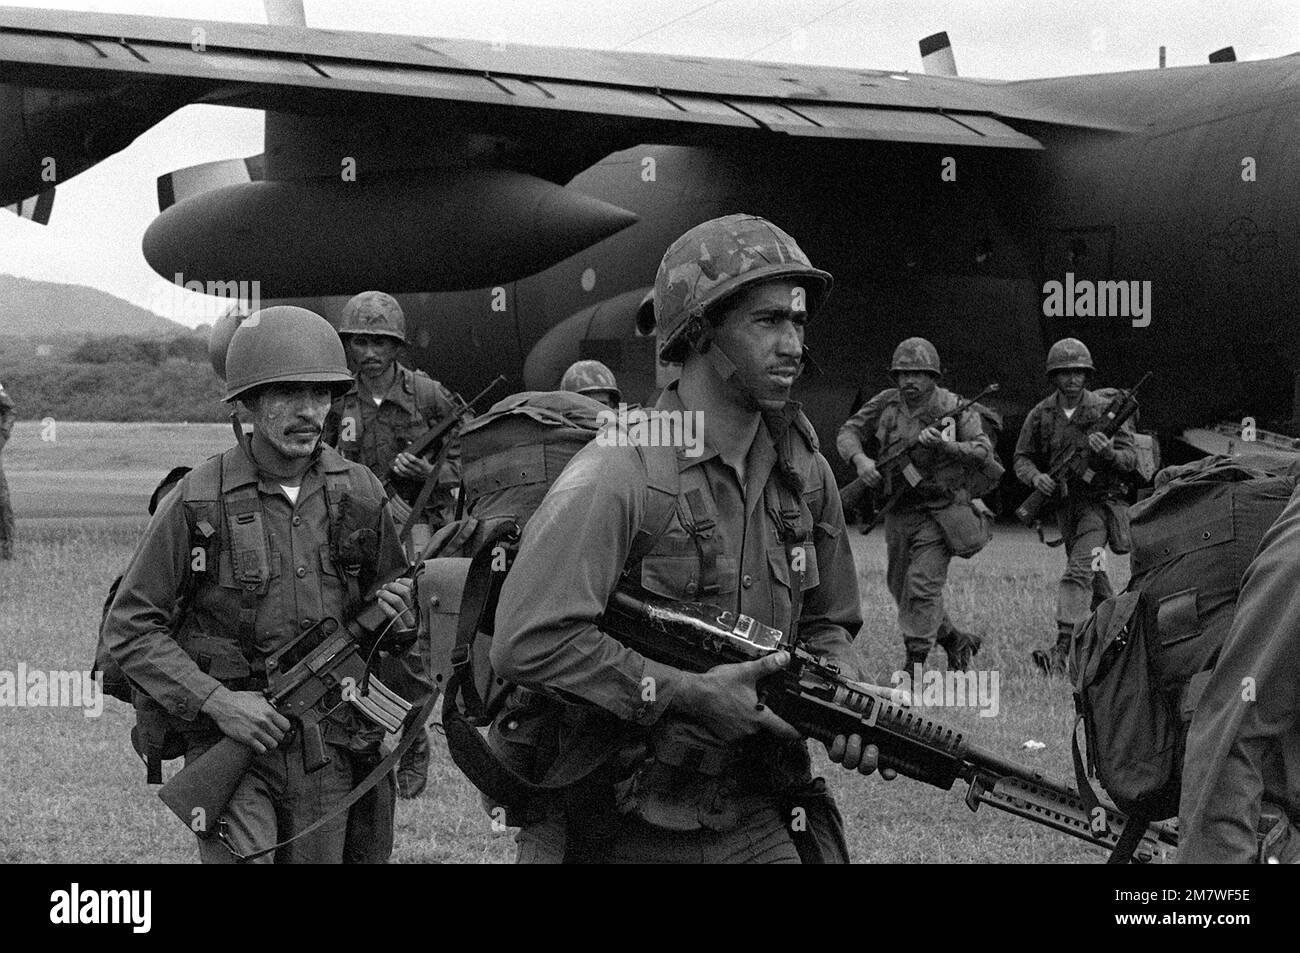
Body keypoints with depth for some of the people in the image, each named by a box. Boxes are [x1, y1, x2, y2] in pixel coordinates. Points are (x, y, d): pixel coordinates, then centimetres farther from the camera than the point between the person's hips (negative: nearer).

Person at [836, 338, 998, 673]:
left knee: (923, 585, -16)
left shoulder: (955, 409, -11)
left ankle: (915, 666, -14)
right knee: (900, 589, 14)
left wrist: (944, 445, -34)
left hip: (939, 513, -6)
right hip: (898, 514, 6)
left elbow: (983, 451, -18)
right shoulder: (887, 403, 2)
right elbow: (848, 432, 6)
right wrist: (860, 459, -15)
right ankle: (956, 641, 34)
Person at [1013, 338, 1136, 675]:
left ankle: (1062, 650, -28)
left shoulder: (1104, 410, -8)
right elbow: (1022, 457, 7)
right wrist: (1036, 477, -15)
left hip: (1100, 502, -5)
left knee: (1079, 572, -19)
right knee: (1093, 576, 17)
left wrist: (1109, 452, -29)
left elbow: (1130, 459, -7)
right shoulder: (1041, 414, 2)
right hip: (1064, 504, 5)